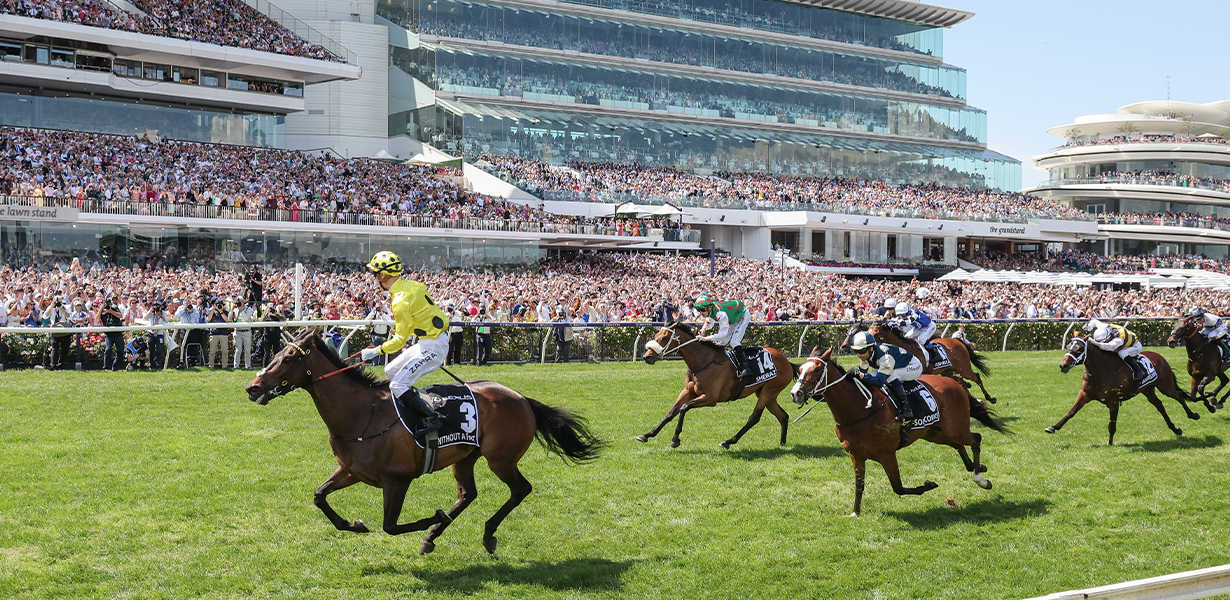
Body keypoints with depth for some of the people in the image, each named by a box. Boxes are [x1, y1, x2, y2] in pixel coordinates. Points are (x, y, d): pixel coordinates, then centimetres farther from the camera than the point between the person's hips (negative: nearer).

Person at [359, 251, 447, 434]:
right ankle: (417, 403, 22)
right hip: (427, 343, 10)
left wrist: (376, 351, -9)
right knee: (390, 371, 17)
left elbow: (400, 339, -18)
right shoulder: (413, 285, 5)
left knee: (397, 385, -13)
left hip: (432, 347, -10)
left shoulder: (401, 301, -21)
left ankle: (431, 418, -17)